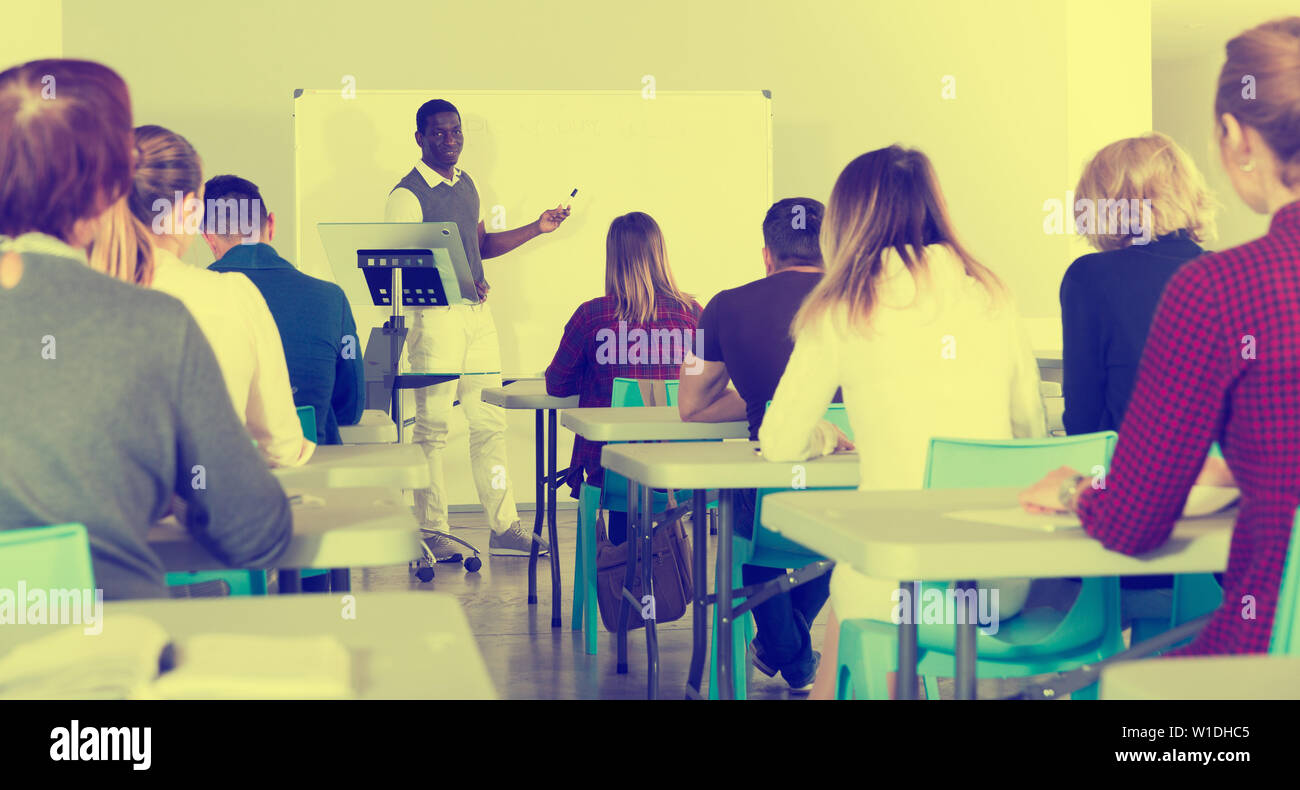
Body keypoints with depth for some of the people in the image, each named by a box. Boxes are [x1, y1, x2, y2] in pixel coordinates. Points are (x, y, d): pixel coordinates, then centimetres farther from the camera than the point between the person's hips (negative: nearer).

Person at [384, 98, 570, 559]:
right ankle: (432, 532, 5)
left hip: (478, 314, 7)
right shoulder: (407, 195, -8)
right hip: (434, 314, -7)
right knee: (432, 426, -3)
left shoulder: (467, 184, 16)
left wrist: (537, 228, 22)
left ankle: (504, 527, 13)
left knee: (490, 421, 7)